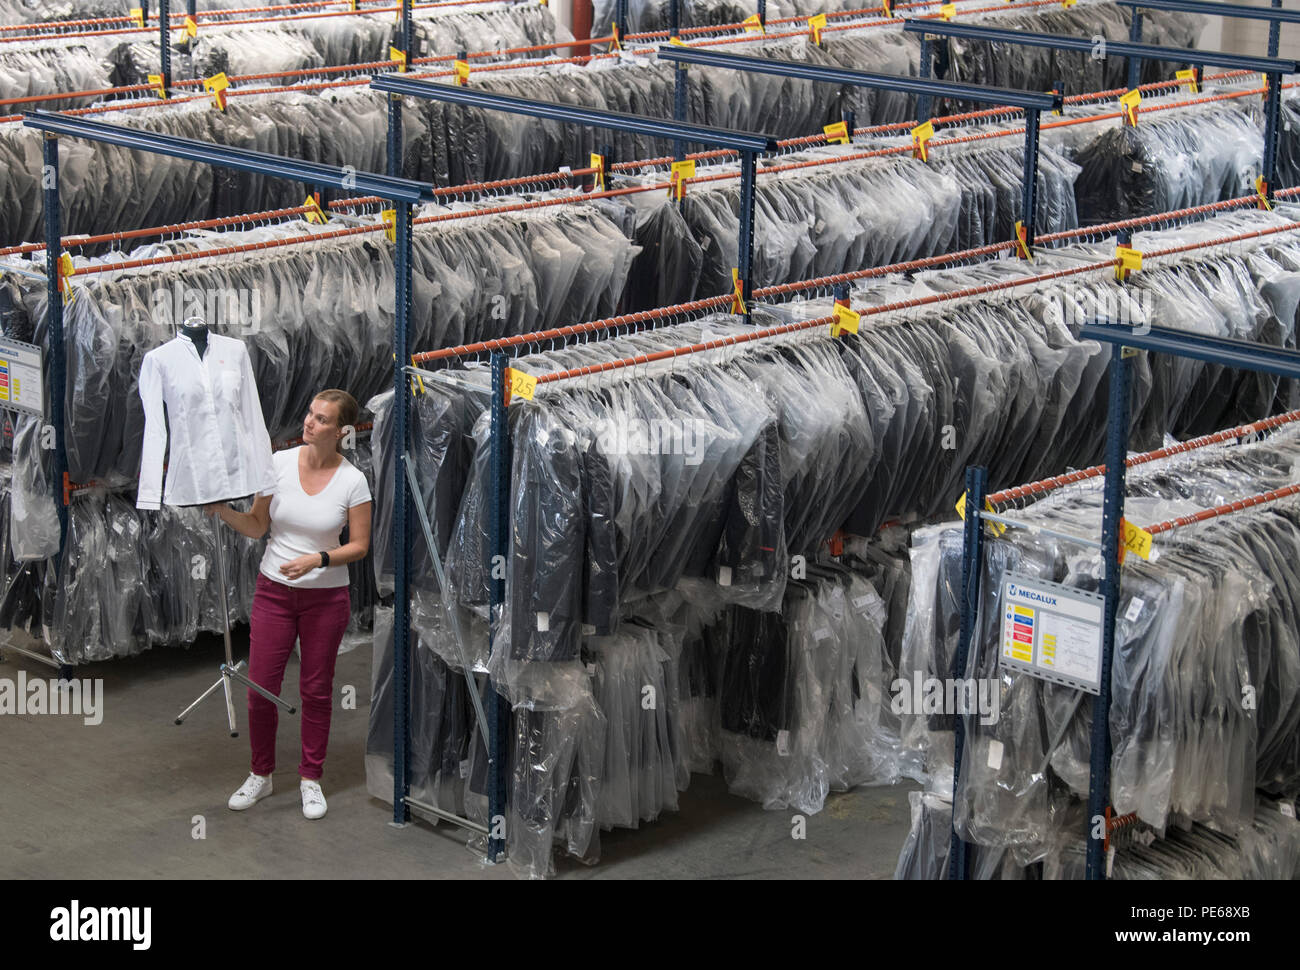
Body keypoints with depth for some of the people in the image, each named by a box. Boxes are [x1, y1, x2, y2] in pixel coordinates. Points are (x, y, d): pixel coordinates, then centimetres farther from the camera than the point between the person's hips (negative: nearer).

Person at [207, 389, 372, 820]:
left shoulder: (352, 481, -11)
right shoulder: (279, 463, -6)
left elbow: (359, 546, -6)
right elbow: (257, 526, 2)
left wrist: (318, 559, -21)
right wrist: (224, 511, -16)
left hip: (326, 597, -2)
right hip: (274, 591, 2)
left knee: (316, 690, 8)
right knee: (260, 688, 2)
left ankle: (311, 779, 24)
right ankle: (261, 776, 21)